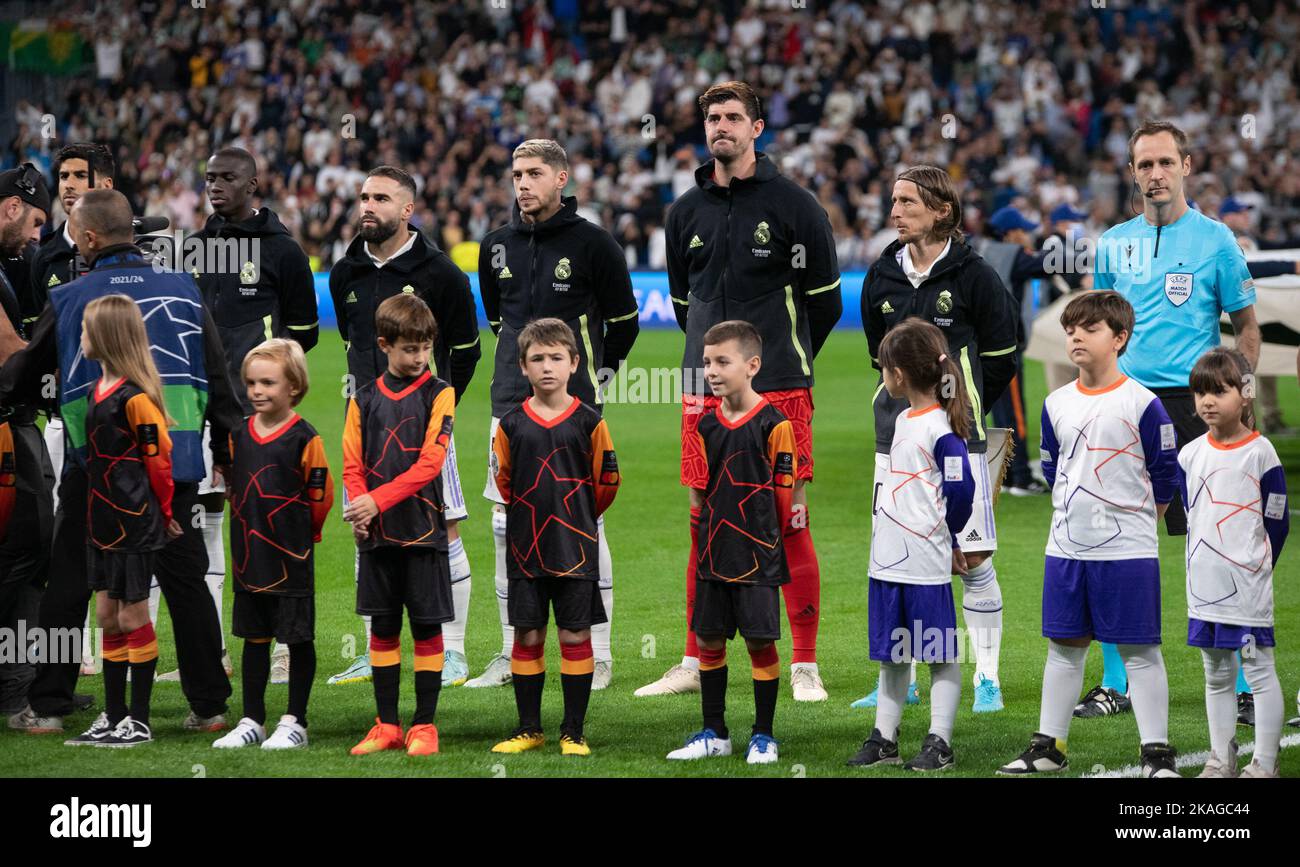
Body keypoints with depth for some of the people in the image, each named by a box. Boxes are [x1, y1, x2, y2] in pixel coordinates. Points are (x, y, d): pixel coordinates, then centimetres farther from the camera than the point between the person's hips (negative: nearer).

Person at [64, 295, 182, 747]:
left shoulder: (135, 397, -18)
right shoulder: (98, 390, 10)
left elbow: (158, 456, -15)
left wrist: (164, 514, -7)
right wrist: (95, 513, 17)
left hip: (135, 523, -9)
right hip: (104, 521, 9)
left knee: (132, 616, -1)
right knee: (107, 616, 11)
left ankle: (139, 722, 7)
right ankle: (113, 719, 18)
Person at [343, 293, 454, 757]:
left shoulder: (438, 395, -3)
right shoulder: (365, 398, 7)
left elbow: (429, 464, -12)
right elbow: (352, 466, 5)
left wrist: (378, 500, -21)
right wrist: (359, 511, -14)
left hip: (422, 530, -3)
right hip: (376, 533, 3)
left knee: (426, 627, 1)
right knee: (382, 627, 8)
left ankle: (424, 725, 7)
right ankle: (386, 725, 14)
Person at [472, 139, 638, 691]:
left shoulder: (593, 244, -5)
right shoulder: (497, 247, 9)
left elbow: (623, 322, 4)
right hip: (511, 404, 5)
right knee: (508, 527, 4)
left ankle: (598, 657, 2)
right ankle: (513, 654, 12)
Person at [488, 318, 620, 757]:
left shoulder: (589, 421, -3)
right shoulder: (511, 424, 1)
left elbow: (606, 482, 4)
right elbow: (503, 481, 12)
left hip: (576, 547, -2)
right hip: (525, 547, 2)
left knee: (575, 635, 1)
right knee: (527, 635, 6)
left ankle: (573, 732, 7)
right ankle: (528, 728, 15)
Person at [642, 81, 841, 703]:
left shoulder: (793, 205, -2)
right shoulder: (687, 210, 11)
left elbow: (825, 300, 4)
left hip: (779, 388, -4)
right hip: (705, 392, 4)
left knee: (789, 523, -5)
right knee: (704, 524, 6)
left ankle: (804, 666, 1)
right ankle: (695, 663, 13)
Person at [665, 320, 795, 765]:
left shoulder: (773, 424, -10)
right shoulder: (706, 425, 6)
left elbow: (783, 491, -5)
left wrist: (765, 541, 2)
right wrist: (710, 536, 12)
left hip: (757, 553, -6)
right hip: (713, 552, 6)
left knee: (760, 641, -1)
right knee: (708, 639, 9)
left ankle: (763, 736, 8)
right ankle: (714, 734, 19)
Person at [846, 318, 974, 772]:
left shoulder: (941, 428, -14)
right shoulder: (904, 421, 14)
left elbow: (961, 488, -18)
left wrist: (946, 539, -4)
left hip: (927, 567, -9)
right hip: (887, 563, 9)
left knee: (940, 656, 0)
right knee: (891, 656, 13)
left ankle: (940, 745, 4)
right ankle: (884, 740, 20)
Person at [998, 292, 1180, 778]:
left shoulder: (1141, 403, -9)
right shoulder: (1056, 405, 7)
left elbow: (1166, 473, -2)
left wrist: (1134, 519, 5)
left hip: (1128, 551, -5)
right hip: (1065, 550, 5)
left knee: (1139, 650, -2)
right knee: (1064, 647, 12)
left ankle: (1157, 753, 1)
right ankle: (1048, 746, 19)